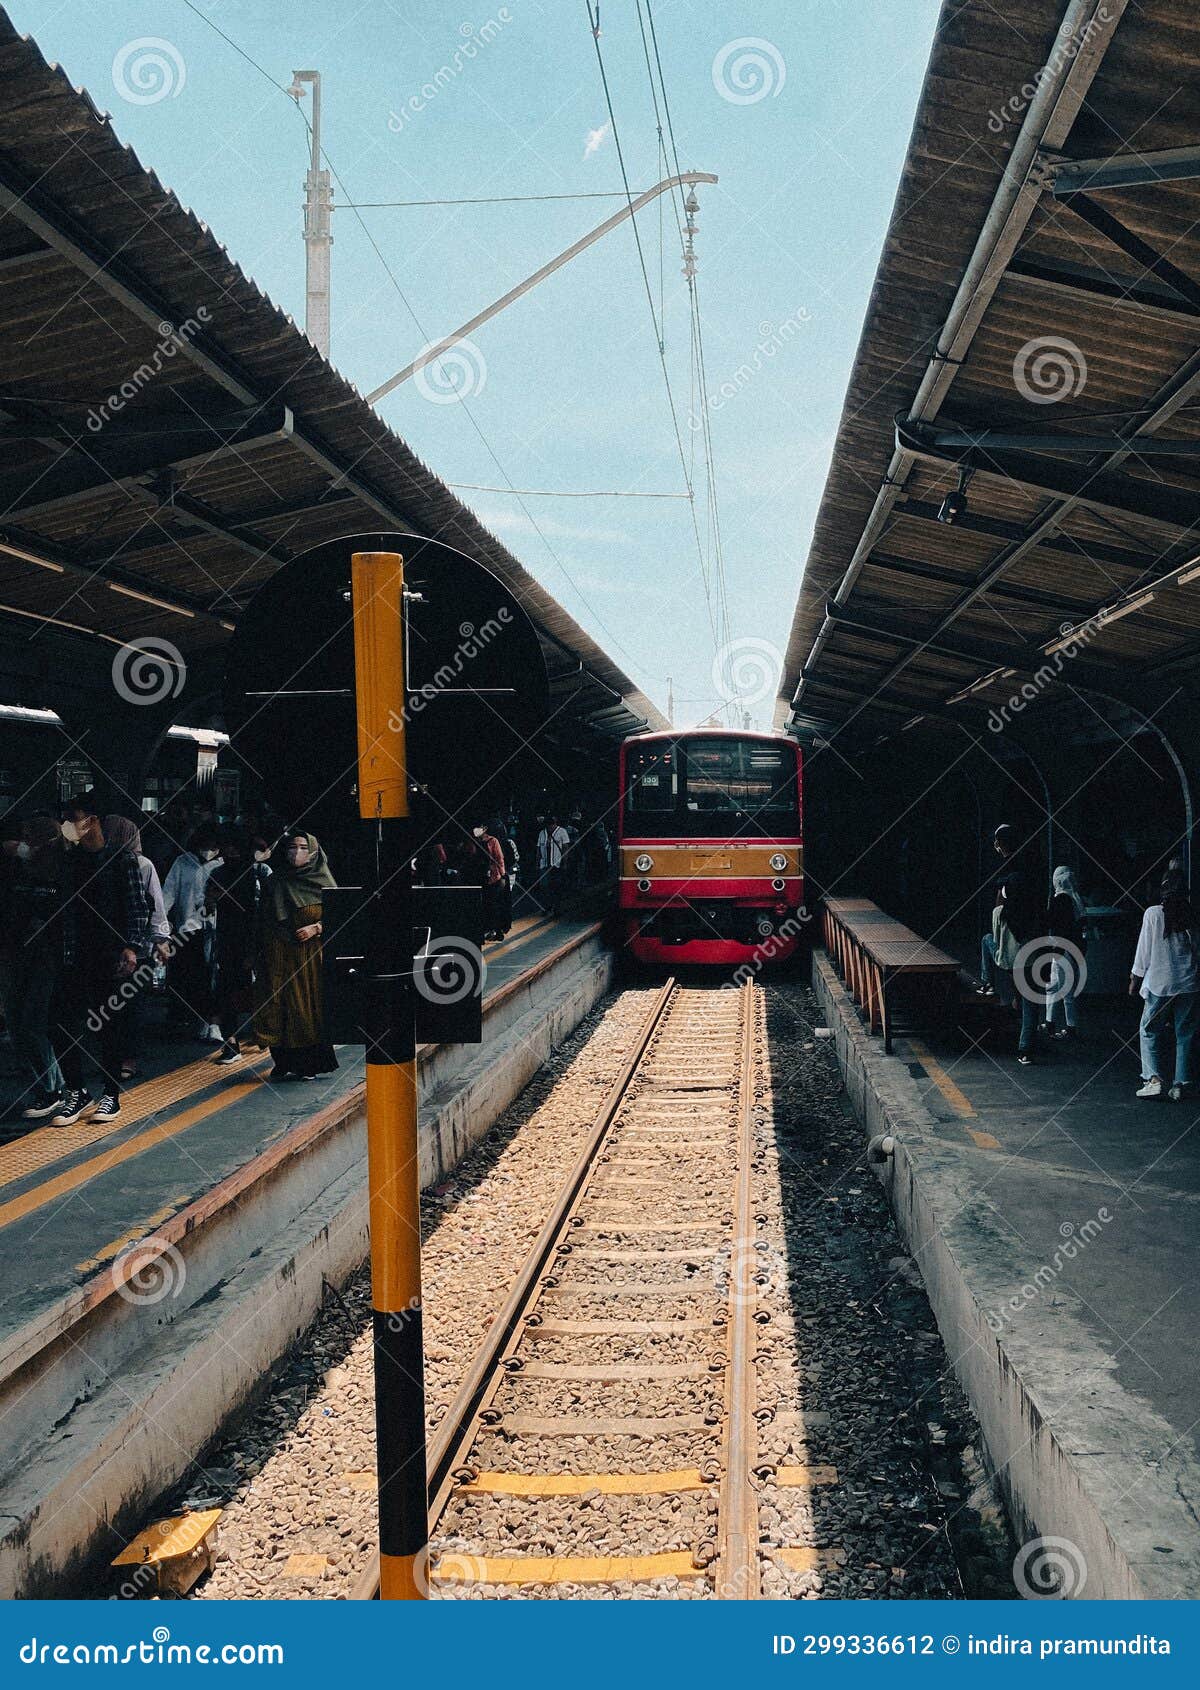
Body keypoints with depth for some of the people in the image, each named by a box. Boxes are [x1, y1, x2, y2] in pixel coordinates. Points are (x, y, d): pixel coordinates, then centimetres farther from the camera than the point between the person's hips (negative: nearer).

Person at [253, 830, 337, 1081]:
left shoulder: (323, 881, 4)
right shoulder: (275, 883, 8)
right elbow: (264, 923, 10)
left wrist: (315, 928, -14)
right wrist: (260, 957, 4)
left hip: (313, 956, -1)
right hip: (281, 957, 1)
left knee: (311, 1007, -2)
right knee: (283, 1008, -2)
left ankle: (309, 1065, 4)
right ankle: (285, 1063, 6)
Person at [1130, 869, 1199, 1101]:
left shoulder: (1153, 914, -8)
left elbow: (1144, 951, -4)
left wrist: (1135, 980, 6)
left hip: (1159, 984, -2)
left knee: (1149, 1031, 9)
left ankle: (1153, 1078, -6)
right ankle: (1181, 1085, 9)